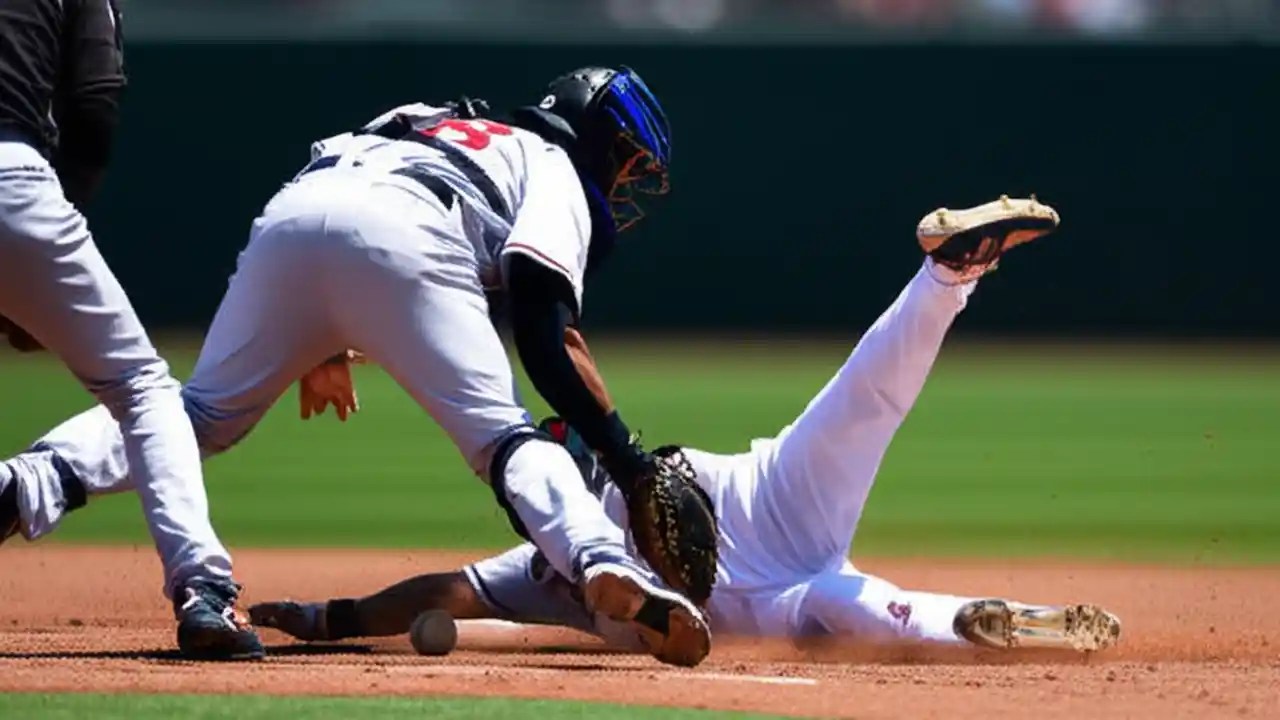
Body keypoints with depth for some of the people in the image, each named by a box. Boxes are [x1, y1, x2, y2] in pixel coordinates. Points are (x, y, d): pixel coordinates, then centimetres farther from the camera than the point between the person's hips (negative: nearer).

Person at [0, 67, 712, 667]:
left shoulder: (439, 124, 42)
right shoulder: (557, 169, 21)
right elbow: (549, 333, 3)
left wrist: (321, 346, 39)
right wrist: (630, 462, 0)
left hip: (287, 215, 5)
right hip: (401, 236, -5)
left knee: (204, 413, 14)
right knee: (503, 434, -2)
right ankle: (606, 565, -26)